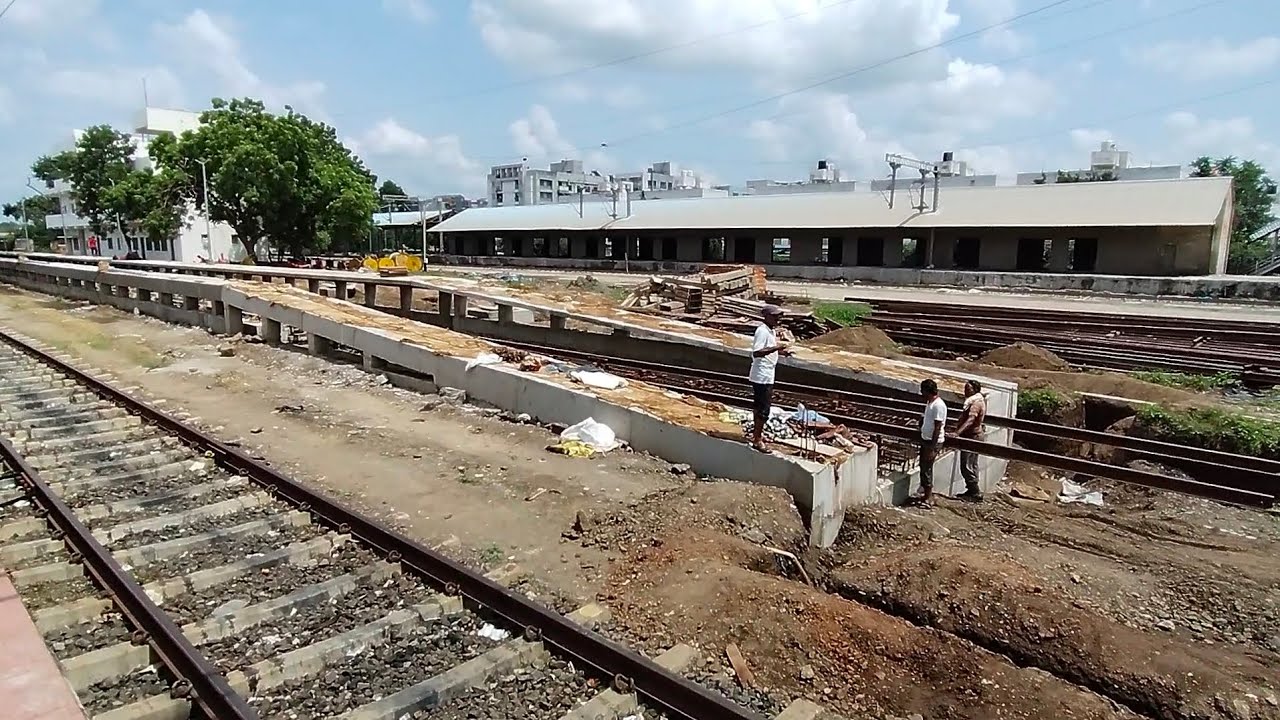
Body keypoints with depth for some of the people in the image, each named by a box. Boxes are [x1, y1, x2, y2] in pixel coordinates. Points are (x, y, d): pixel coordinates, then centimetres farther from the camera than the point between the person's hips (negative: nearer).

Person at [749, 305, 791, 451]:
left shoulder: (772, 331, 11)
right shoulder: (762, 331, -20)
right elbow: (756, 353, -29)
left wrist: (781, 351, 6)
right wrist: (776, 347, -32)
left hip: (766, 375, 10)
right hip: (762, 377, -10)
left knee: (758, 405, 20)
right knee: (764, 408, -6)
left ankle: (757, 433, 32)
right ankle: (757, 440, 1)